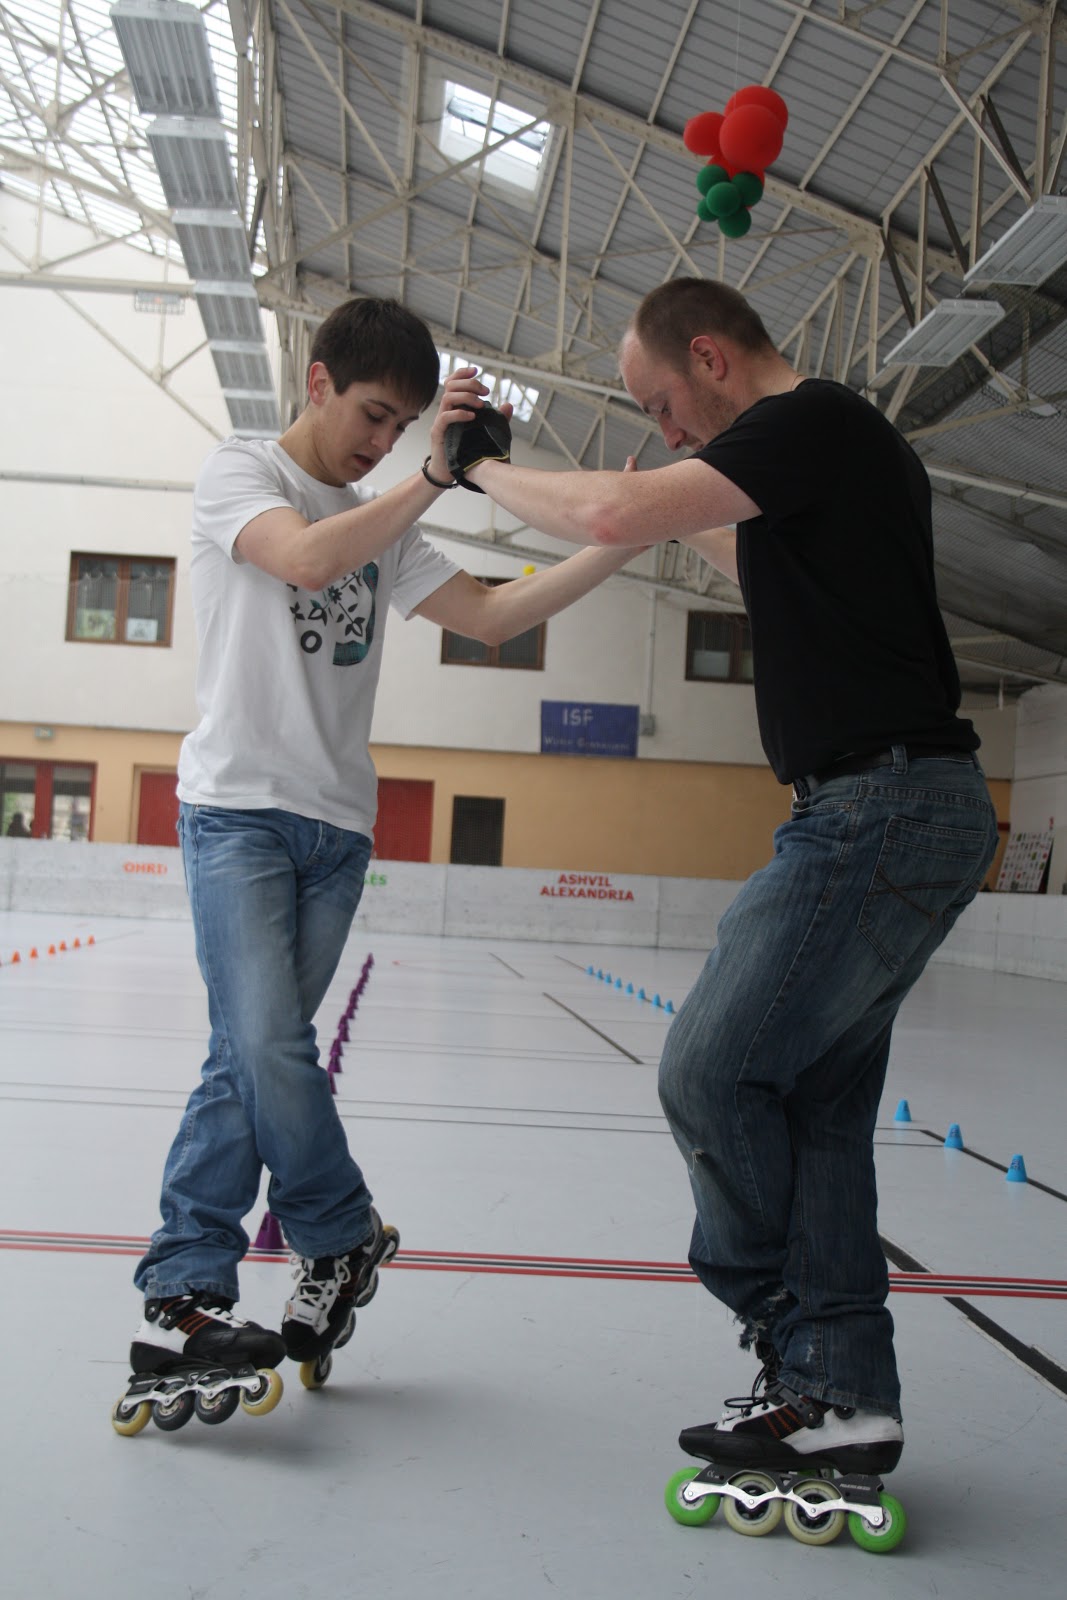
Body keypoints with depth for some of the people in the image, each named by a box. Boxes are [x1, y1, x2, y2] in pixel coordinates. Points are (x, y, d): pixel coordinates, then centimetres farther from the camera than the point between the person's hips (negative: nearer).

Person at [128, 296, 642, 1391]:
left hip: (337, 825, 5)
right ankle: (345, 1238, 7)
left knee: (250, 1058, 3)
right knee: (269, 1046, -15)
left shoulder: (383, 523, 18)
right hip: (238, 807, -5)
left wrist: (619, 543, 3)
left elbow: (490, 616, 10)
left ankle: (182, 1296, 12)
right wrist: (432, 479, -24)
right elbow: (307, 560, -20)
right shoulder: (238, 471, 0)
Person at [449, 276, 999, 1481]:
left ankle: (782, 1319, 13)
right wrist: (688, 516, 34)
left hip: (878, 813, -11)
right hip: (907, 810, 11)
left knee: (713, 1072, -6)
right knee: (818, 1098, 9)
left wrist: (484, 468, -3)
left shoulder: (808, 421, -9)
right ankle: (843, 1391, 13)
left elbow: (609, 513, -20)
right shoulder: (841, 441, 21)